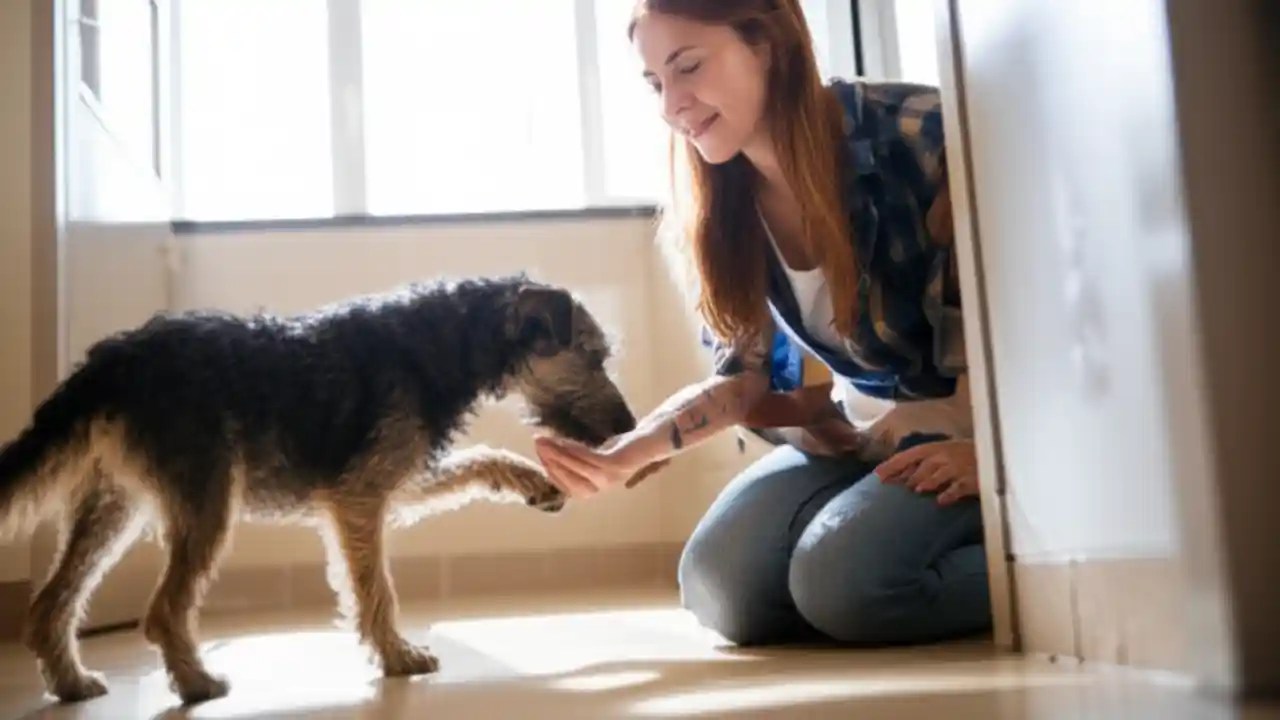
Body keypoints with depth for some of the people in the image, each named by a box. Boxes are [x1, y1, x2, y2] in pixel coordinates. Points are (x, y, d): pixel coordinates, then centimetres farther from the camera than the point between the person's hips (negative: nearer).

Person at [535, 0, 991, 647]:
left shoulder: (915, 134, -22)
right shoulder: (720, 208, -4)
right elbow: (742, 378, -1)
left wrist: (982, 448, -24)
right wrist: (624, 454, -14)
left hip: (976, 426, -6)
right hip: (854, 429, 6)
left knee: (838, 578, -28)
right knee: (719, 586, -9)